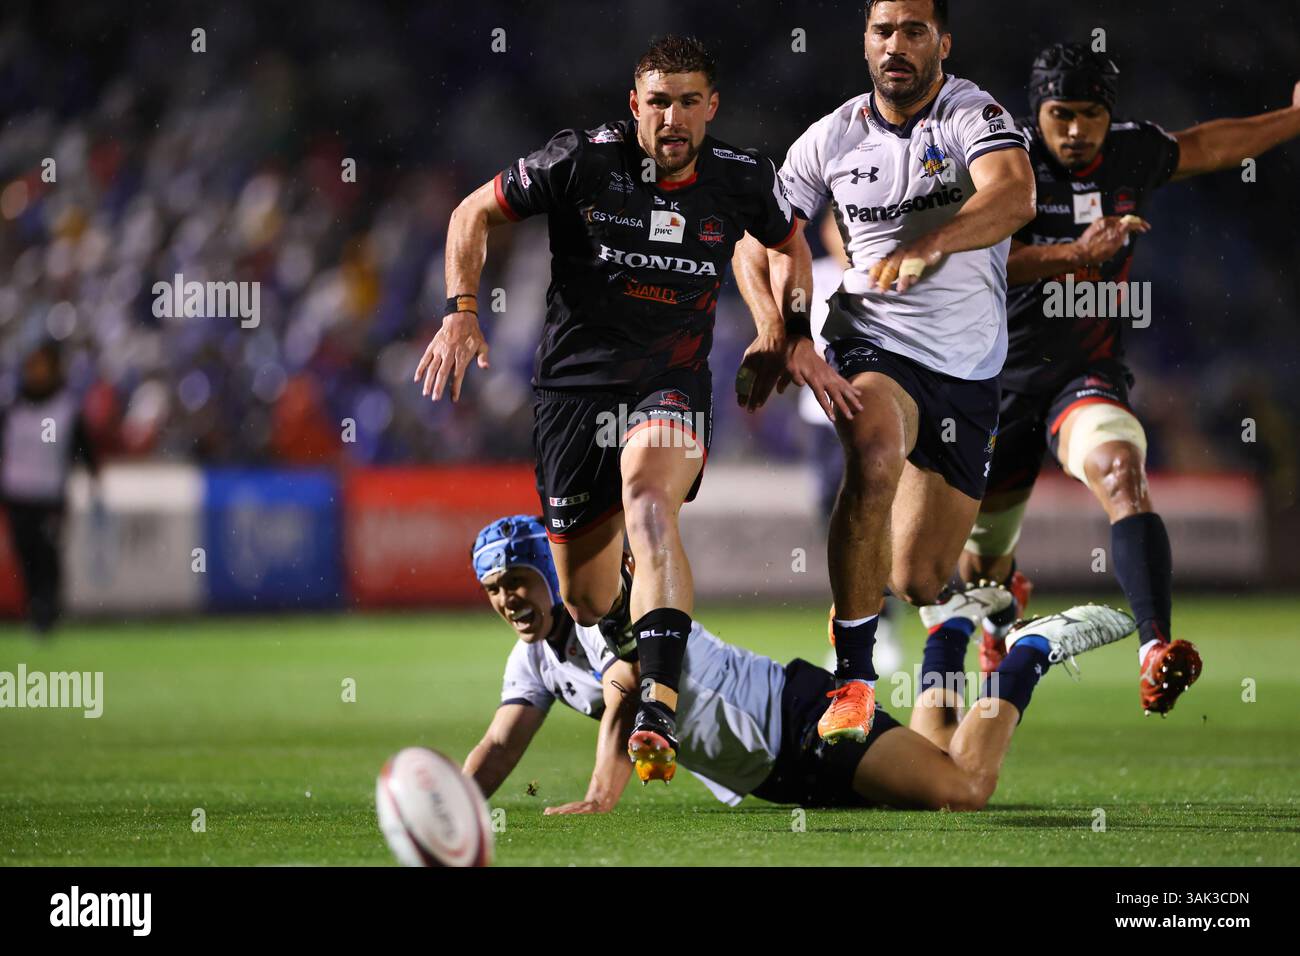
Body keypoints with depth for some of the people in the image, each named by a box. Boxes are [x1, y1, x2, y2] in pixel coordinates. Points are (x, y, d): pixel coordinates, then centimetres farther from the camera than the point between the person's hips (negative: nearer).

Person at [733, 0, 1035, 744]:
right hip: (875, 345, 0)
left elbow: (1015, 196, -28)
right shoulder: (832, 140, 2)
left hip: (969, 373, 0)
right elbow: (759, 241, 13)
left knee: (919, 583, 3)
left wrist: (928, 245, -44)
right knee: (875, 458, -36)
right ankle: (853, 679, -30)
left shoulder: (974, 116, -7)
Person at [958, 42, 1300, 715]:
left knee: (1122, 474, -32)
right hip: (1000, 377, -1)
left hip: (1088, 376, 1)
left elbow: (1202, 148, 22)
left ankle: (1155, 648, -47)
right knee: (984, 555, 14)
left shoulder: (1132, 154, 0)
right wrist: (1076, 252, -38)